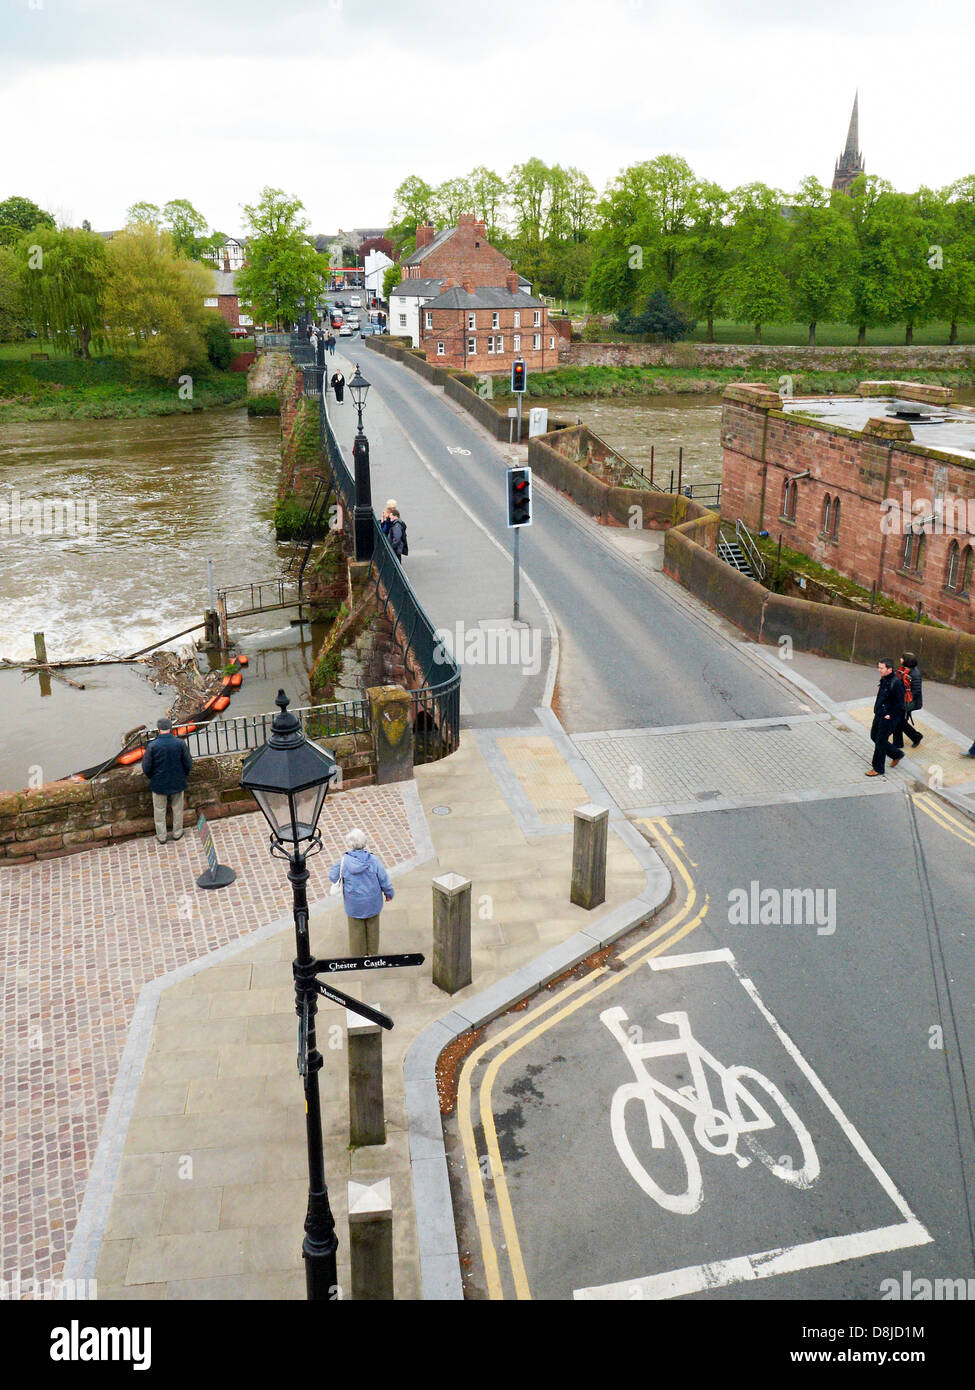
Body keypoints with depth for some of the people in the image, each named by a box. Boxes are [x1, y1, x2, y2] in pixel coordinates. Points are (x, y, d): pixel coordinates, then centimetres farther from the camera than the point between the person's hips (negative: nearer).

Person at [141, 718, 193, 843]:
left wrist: (152, 778, 8)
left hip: (159, 784, -1)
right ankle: (177, 833, 33)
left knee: (159, 810, 16)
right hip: (177, 783, 1)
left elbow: (146, 767, -11)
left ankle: (161, 837, 27)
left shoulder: (152, 746, -18)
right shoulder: (180, 743, -16)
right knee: (177, 809, 20)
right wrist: (184, 776, 10)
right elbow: (188, 763, -8)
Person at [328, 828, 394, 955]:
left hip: (354, 904, -1)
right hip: (373, 902, 1)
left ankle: (357, 955, 32)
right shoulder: (373, 860, -18)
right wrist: (389, 894, 9)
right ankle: (372, 954, 36)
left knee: (356, 930, 18)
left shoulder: (344, 861, -19)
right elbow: (384, 880, -9)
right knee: (372, 928, 21)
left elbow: (333, 876, -4)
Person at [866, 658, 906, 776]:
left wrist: (890, 715, -18)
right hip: (879, 714, 9)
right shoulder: (884, 680, 5)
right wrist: (877, 711, 17)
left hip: (888, 718, -9)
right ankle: (897, 754, 34)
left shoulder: (896, 683, -23)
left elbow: (899, 703, -21)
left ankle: (878, 769, 12)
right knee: (874, 736, 17)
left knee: (880, 742, -1)